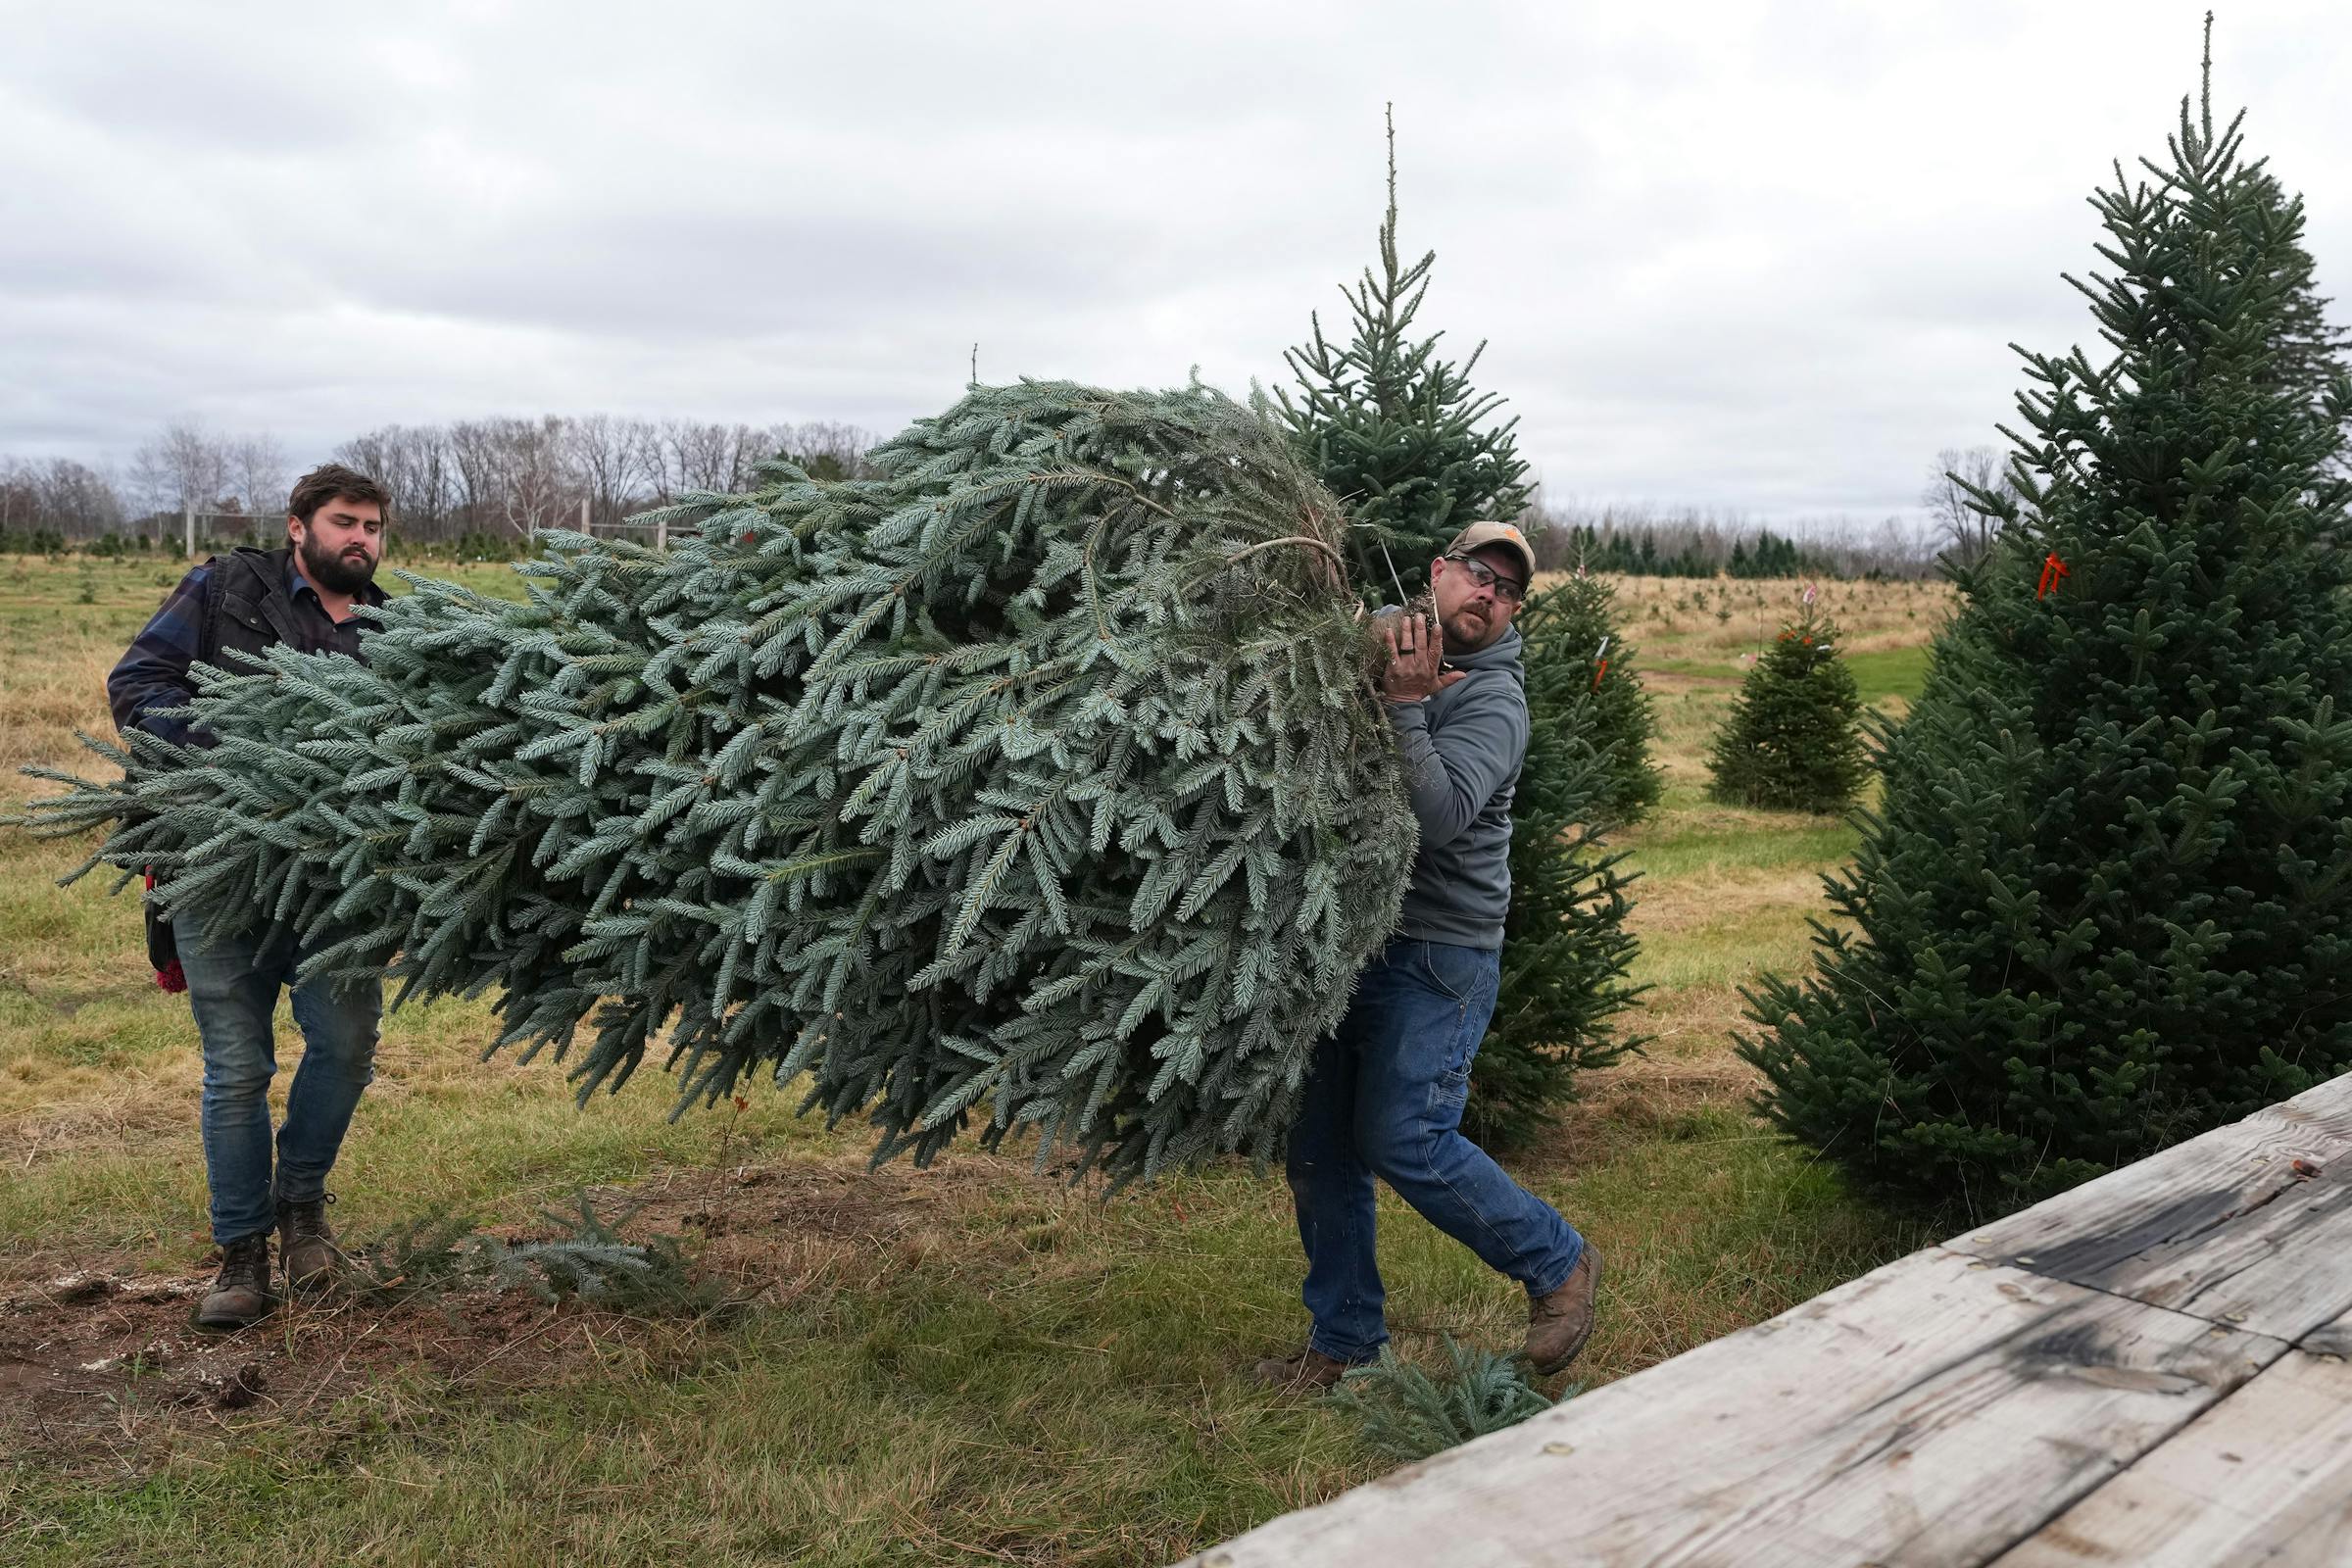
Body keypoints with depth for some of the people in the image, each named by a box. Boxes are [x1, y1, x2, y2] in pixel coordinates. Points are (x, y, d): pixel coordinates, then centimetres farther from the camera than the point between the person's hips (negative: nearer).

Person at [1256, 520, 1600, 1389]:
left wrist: (1406, 706, -28)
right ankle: (1345, 1341, 24)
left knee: (1403, 1138, -10)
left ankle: (1559, 1264, 14)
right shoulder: (1380, 635, 8)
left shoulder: (1493, 699, -9)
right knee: (1317, 1146, 8)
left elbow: (1438, 816, -24)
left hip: (1437, 954, -6)